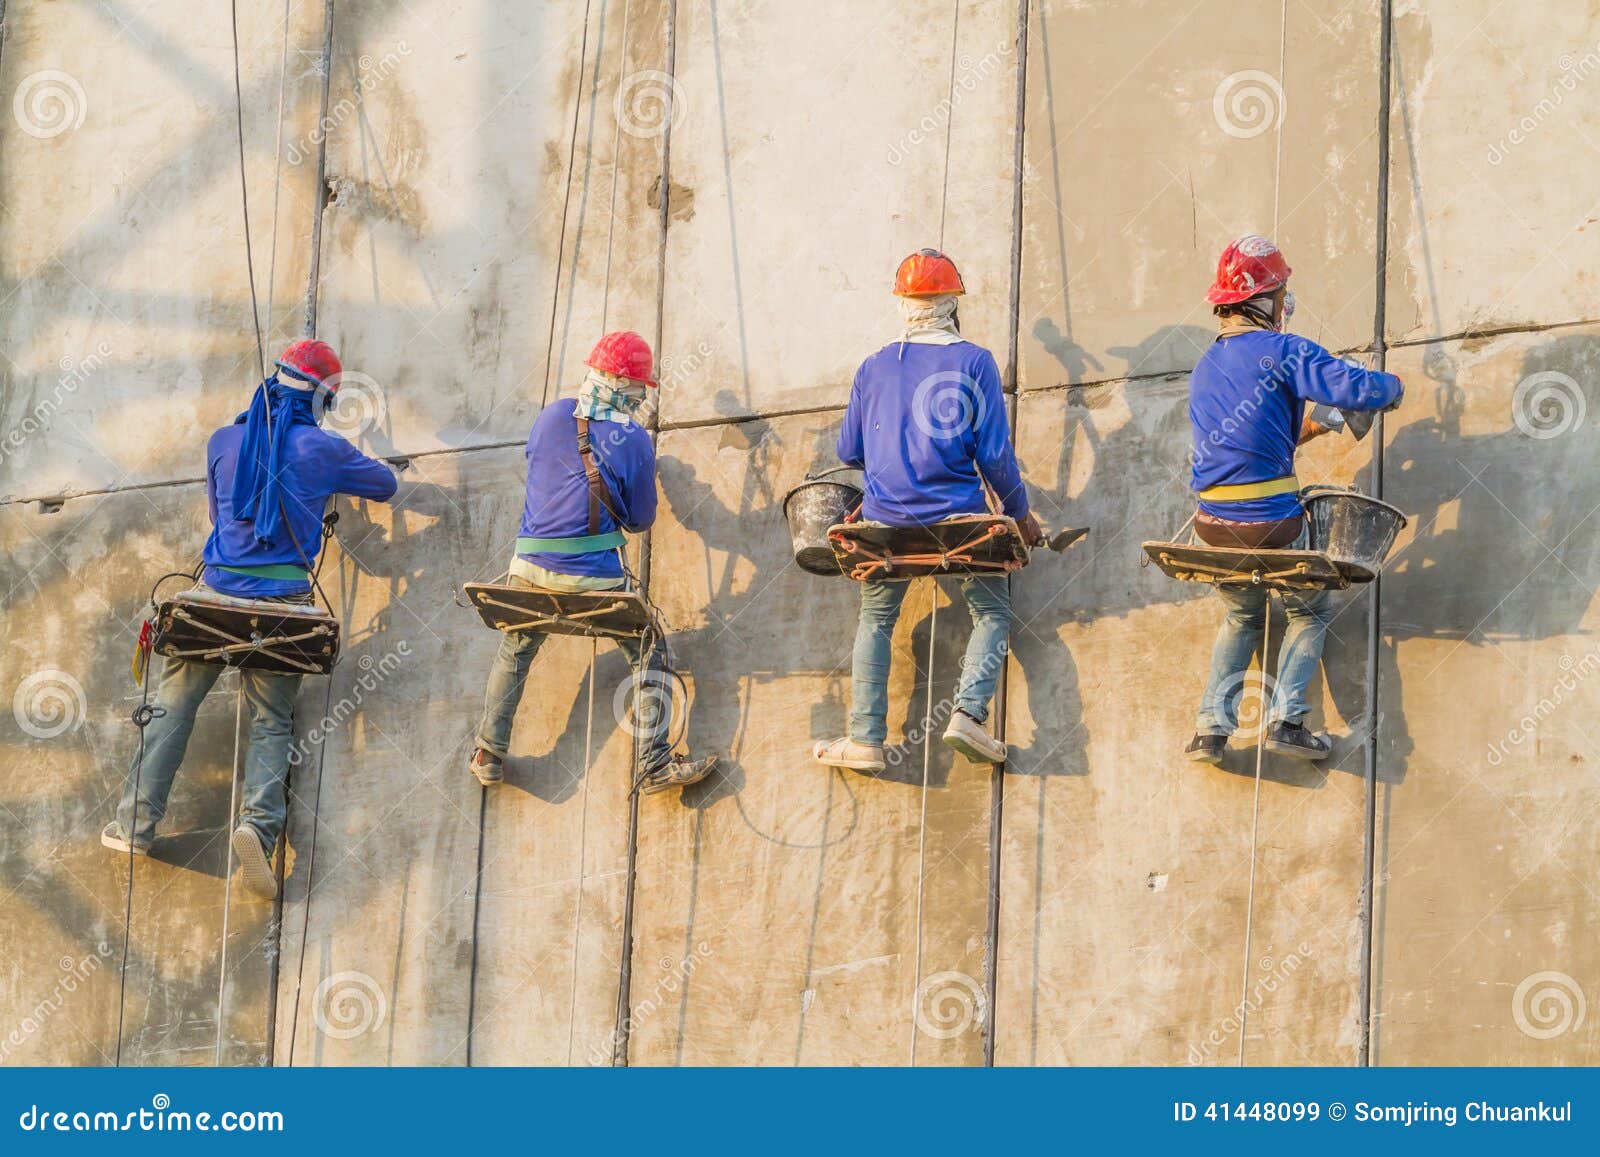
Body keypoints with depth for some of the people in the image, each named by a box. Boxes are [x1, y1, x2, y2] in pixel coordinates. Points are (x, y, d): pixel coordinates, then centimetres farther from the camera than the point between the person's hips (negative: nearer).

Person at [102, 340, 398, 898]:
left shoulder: (224, 442, 6)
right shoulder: (322, 449, -1)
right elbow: (386, 485, 16)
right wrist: (337, 475, 34)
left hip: (219, 591, 1)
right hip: (284, 602, -1)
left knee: (174, 705, 11)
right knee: (272, 720, 6)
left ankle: (136, 822, 5)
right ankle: (259, 821, -17)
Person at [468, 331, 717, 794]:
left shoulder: (553, 415, 1)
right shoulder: (634, 439, -7)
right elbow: (641, 518, 2)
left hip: (531, 568, 4)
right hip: (595, 577, -3)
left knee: (514, 652, 25)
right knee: (650, 652, 11)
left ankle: (488, 756, 27)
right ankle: (655, 764, 5)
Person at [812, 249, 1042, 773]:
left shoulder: (874, 367, 4)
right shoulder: (974, 362, -5)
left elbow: (849, 452, 11)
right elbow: (994, 453, -6)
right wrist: (1020, 513, 8)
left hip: (888, 519, 3)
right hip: (958, 516, -2)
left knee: (875, 621, 18)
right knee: (992, 612, 14)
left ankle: (865, 739, 10)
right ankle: (969, 711, -8)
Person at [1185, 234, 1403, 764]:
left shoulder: (1203, 370, 14)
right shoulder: (1282, 351, -10)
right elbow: (1358, 389, -16)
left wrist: (1310, 425, 28)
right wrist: (1392, 385, 6)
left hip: (1214, 524, 6)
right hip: (1271, 522, -6)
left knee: (1241, 619, 27)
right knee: (1311, 612, 18)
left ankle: (1211, 726, 13)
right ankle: (1286, 718, 1)